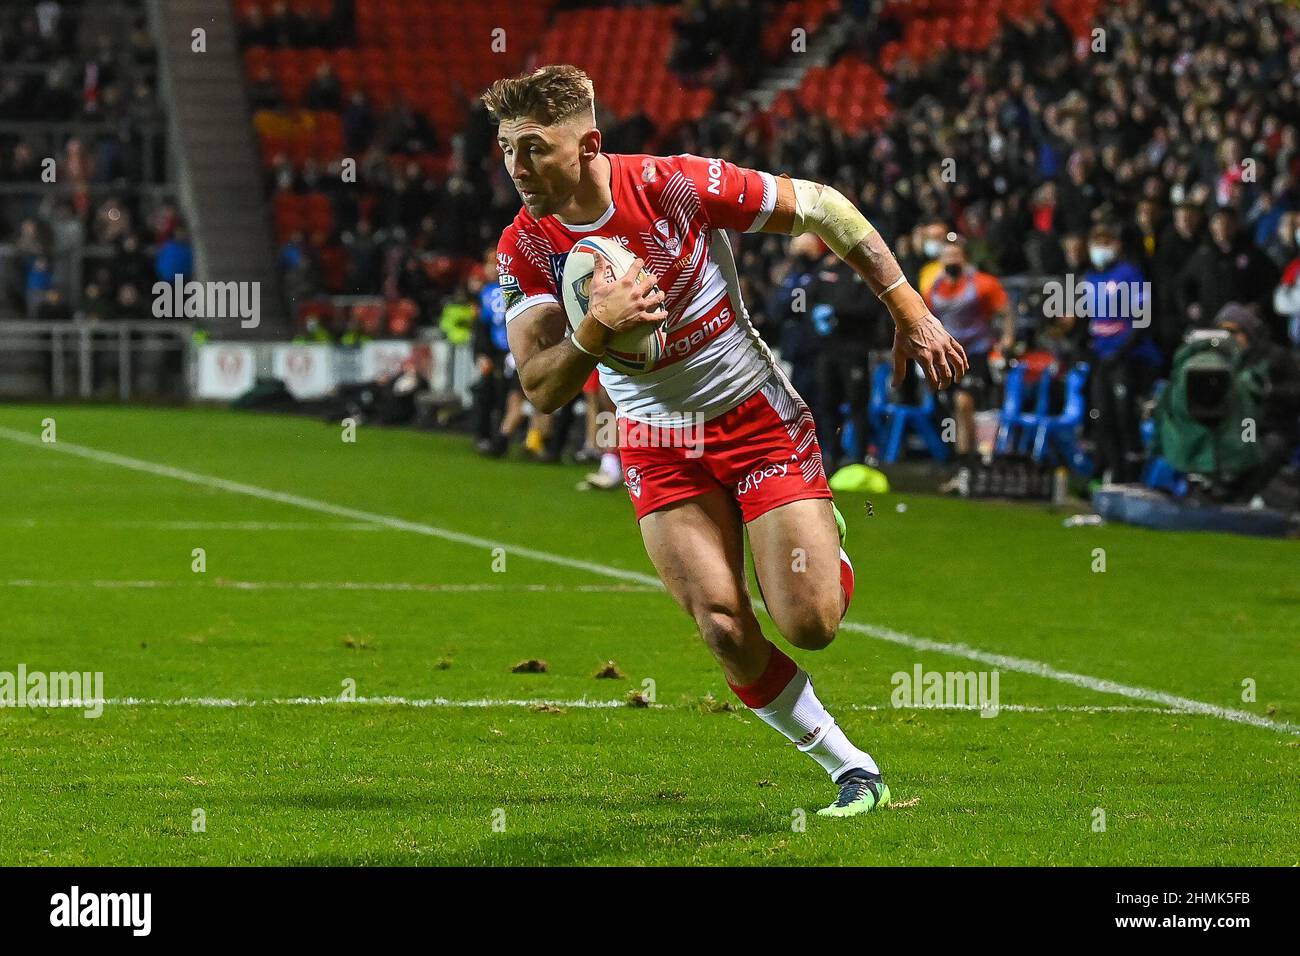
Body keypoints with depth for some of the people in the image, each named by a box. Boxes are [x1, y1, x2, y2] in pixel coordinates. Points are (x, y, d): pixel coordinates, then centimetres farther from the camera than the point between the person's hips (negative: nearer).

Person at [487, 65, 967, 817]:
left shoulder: (675, 186, -21)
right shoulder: (526, 249, -12)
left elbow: (823, 208, -10)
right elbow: (542, 390, -18)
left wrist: (912, 316, -8)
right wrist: (595, 329, -39)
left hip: (758, 417, -3)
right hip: (658, 442, 3)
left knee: (810, 623, -12)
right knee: (724, 628, -12)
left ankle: (824, 543, 26)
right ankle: (855, 772, 5)